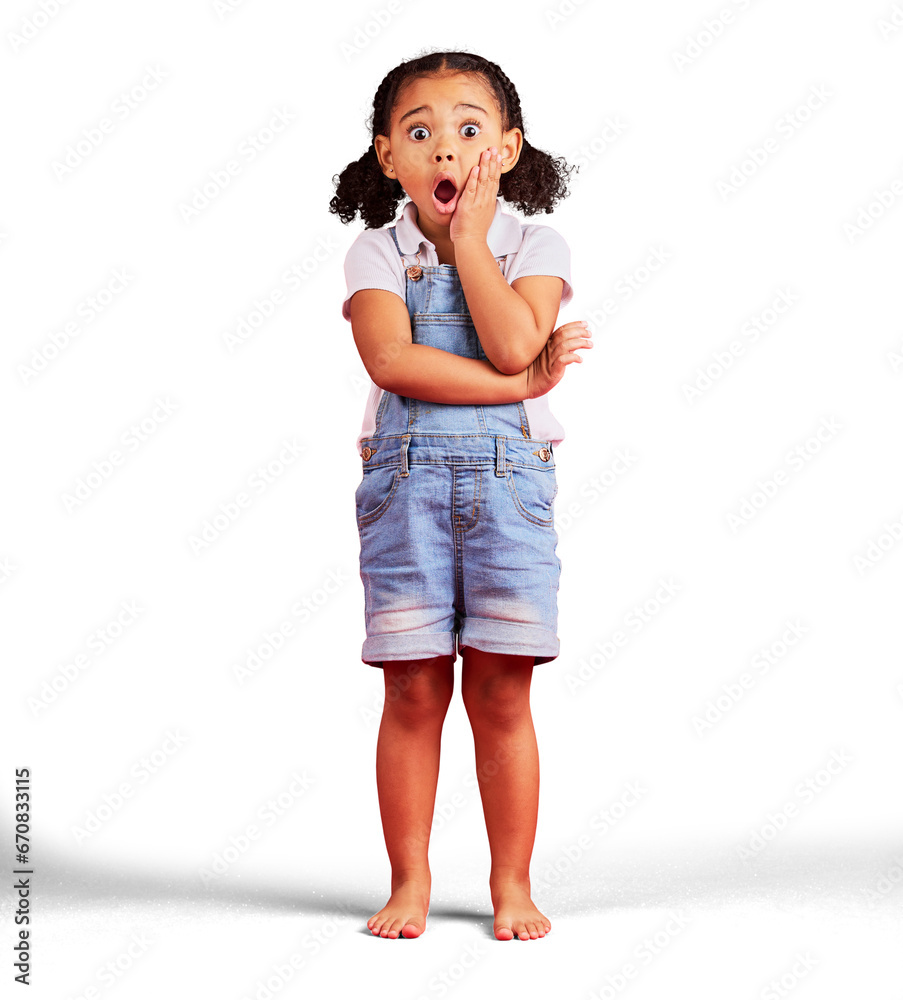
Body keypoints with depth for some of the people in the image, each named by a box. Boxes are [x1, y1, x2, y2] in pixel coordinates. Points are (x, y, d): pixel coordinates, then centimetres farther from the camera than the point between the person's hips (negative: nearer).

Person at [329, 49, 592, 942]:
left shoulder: (533, 246, 4)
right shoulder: (376, 253, 4)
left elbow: (512, 343, -15)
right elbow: (390, 359, -14)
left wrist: (468, 236, -7)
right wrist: (521, 383, -16)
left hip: (509, 476, 0)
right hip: (405, 478, 0)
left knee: (501, 695, 3)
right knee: (413, 694, 3)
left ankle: (511, 882, 16)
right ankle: (409, 879, 17)